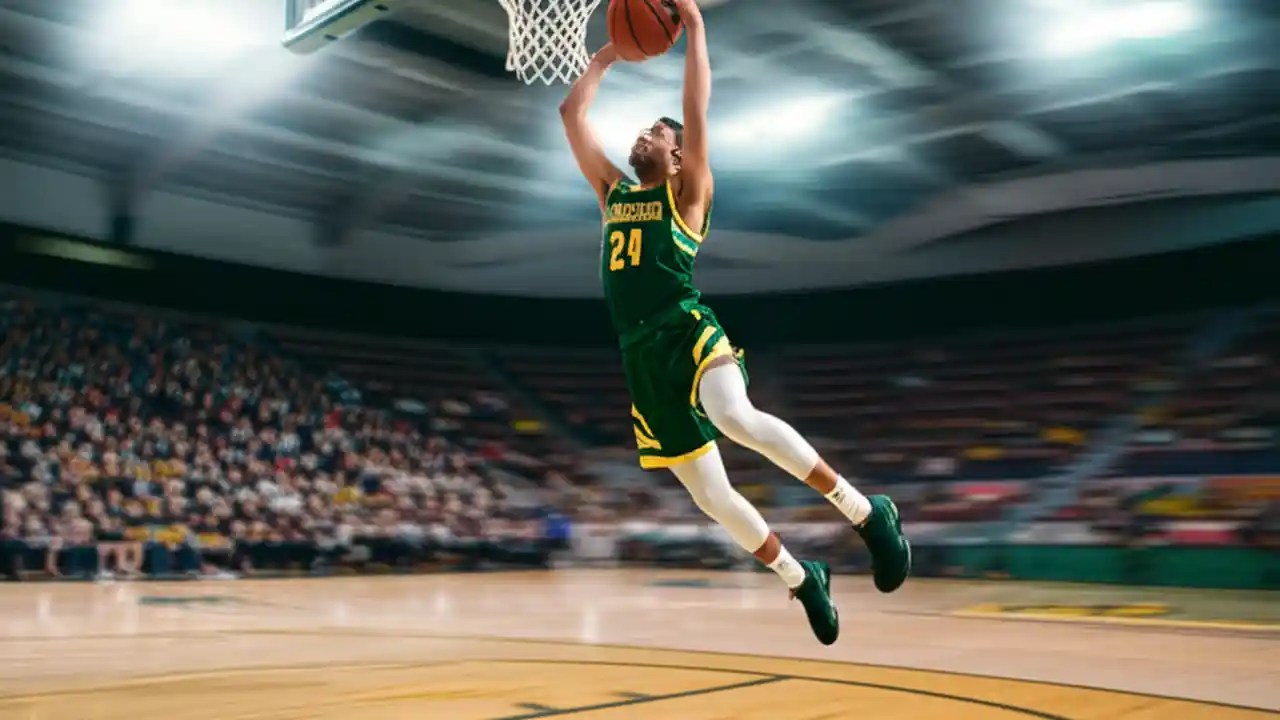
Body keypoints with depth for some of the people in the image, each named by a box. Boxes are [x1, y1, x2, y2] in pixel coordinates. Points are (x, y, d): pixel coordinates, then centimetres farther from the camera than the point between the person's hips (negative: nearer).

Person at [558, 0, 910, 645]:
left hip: (689, 330, -6)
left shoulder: (688, 192, 8)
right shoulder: (612, 192, 22)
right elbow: (572, 113, 25)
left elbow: (697, 109, -4)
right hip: (642, 353, 6)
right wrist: (606, 56, 29)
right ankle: (802, 579, 22)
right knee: (708, 493, 4)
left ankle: (869, 514, -24)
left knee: (737, 417, -37)